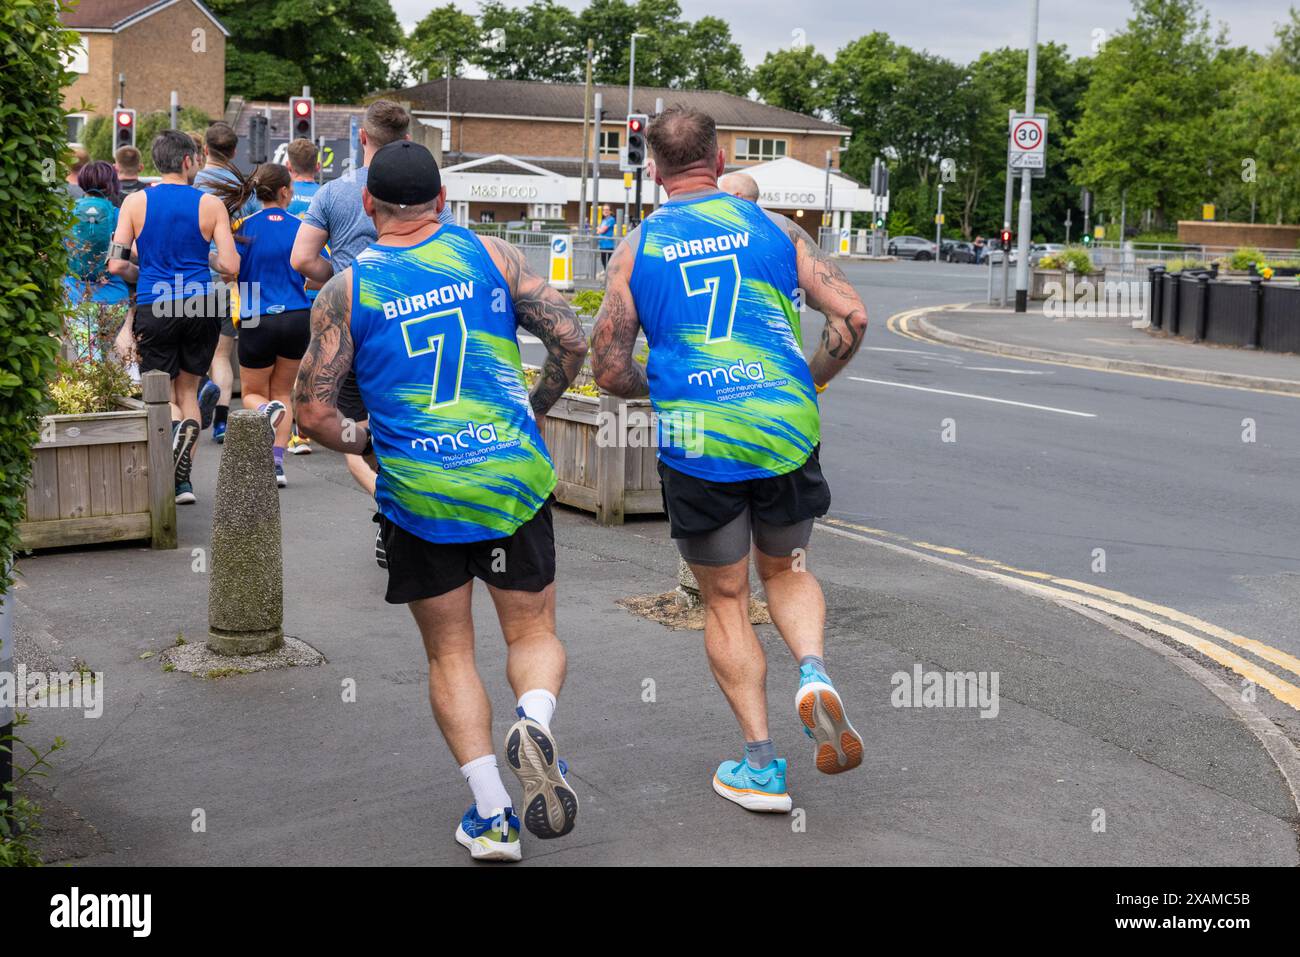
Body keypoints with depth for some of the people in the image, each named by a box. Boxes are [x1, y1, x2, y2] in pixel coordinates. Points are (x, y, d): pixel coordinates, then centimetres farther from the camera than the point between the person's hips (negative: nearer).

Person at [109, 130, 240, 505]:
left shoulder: (135, 202, 1)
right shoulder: (210, 204, 0)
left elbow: (116, 265, -3)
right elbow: (231, 266, -5)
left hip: (154, 306, -1)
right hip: (201, 305, 1)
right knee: (187, 388, 15)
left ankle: (176, 425, -27)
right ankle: (183, 480, 8)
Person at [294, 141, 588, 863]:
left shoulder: (345, 289, -1)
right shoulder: (491, 254, 2)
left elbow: (313, 413, -4)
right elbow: (571, 340, -2)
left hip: (418, 497, 0)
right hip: (513, 479, 1)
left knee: (449, 654, 14)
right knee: (533, 634, 16)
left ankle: (491, 816, 7)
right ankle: (535, 721, -17)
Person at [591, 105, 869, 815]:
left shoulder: (636, 249, 3)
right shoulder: (772, 227, 6)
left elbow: (608, 371, 1)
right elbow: (850, 317, -3)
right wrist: (807, 384, 13)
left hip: (696, 444, -1)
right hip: (785, 432, 1)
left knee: (725, 603, 14)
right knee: (786, 571, 24)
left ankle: (760, 765, 13)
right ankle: (812, 671, -4)